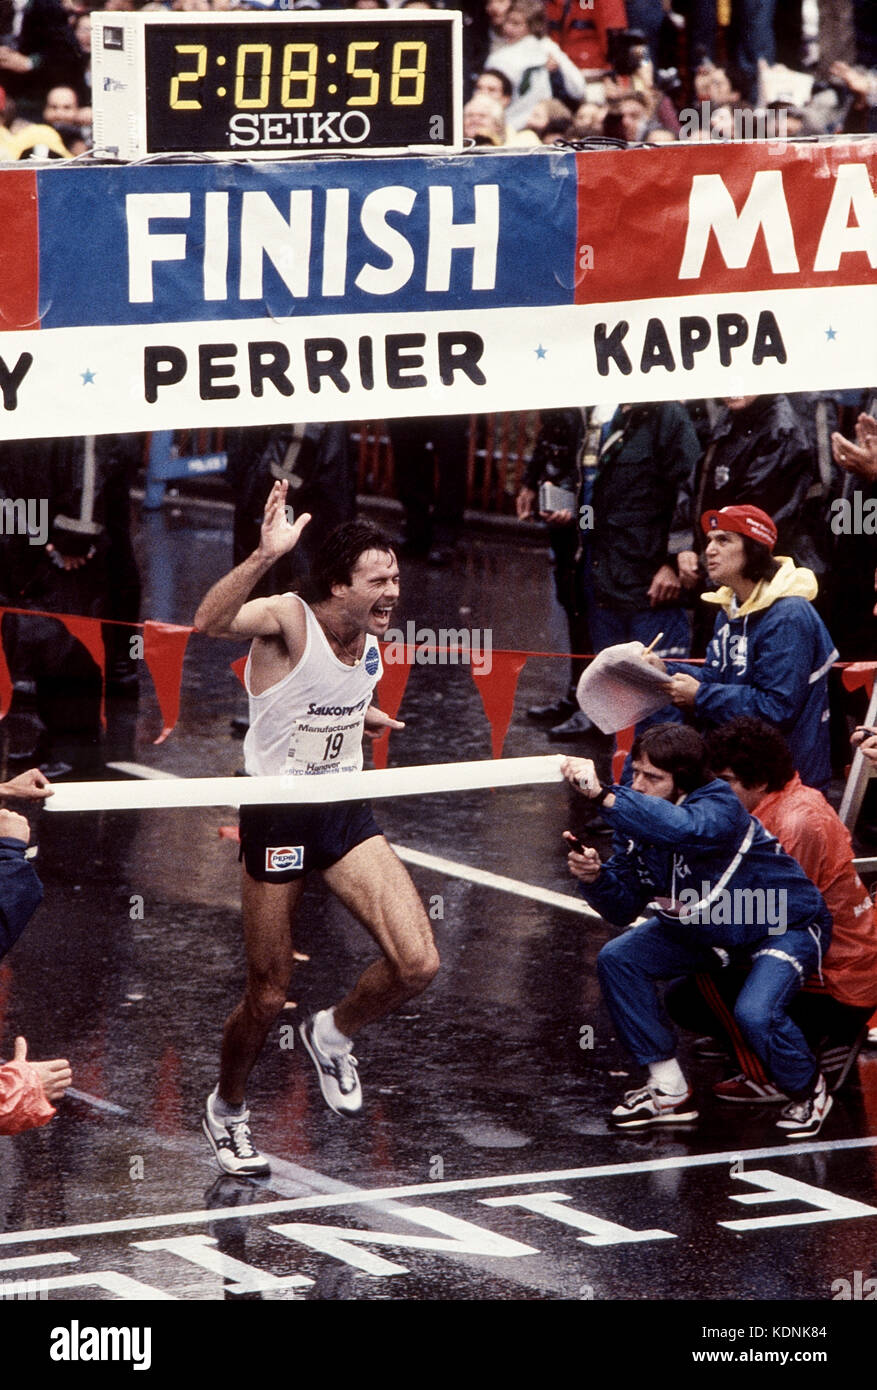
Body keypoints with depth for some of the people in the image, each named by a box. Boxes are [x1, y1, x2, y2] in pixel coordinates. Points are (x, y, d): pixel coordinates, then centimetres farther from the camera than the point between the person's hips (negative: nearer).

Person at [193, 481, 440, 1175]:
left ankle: (334, 1034, 18)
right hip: (277, 817, -5)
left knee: (418, 965, -12)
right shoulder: (288, 618, -18)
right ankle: (227, 1108, 33)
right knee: (269, 996, 4)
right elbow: (210, 622, -42)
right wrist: (265, 556, -53)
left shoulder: (371, 639, 2)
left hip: (347, 813, 5)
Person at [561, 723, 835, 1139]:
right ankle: (668, 1090, 3)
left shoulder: (720, 808, -31)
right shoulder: (645, 819, -10)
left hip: (785, 927, -8)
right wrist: (595, 878, -29)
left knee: (754, 1013, -31)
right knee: (618, 960, -6)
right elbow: (624, 905, -7)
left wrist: (602, 794, -62)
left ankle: (808, 1092, 2)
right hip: (703, 927, 8)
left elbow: (682, 827, -57)